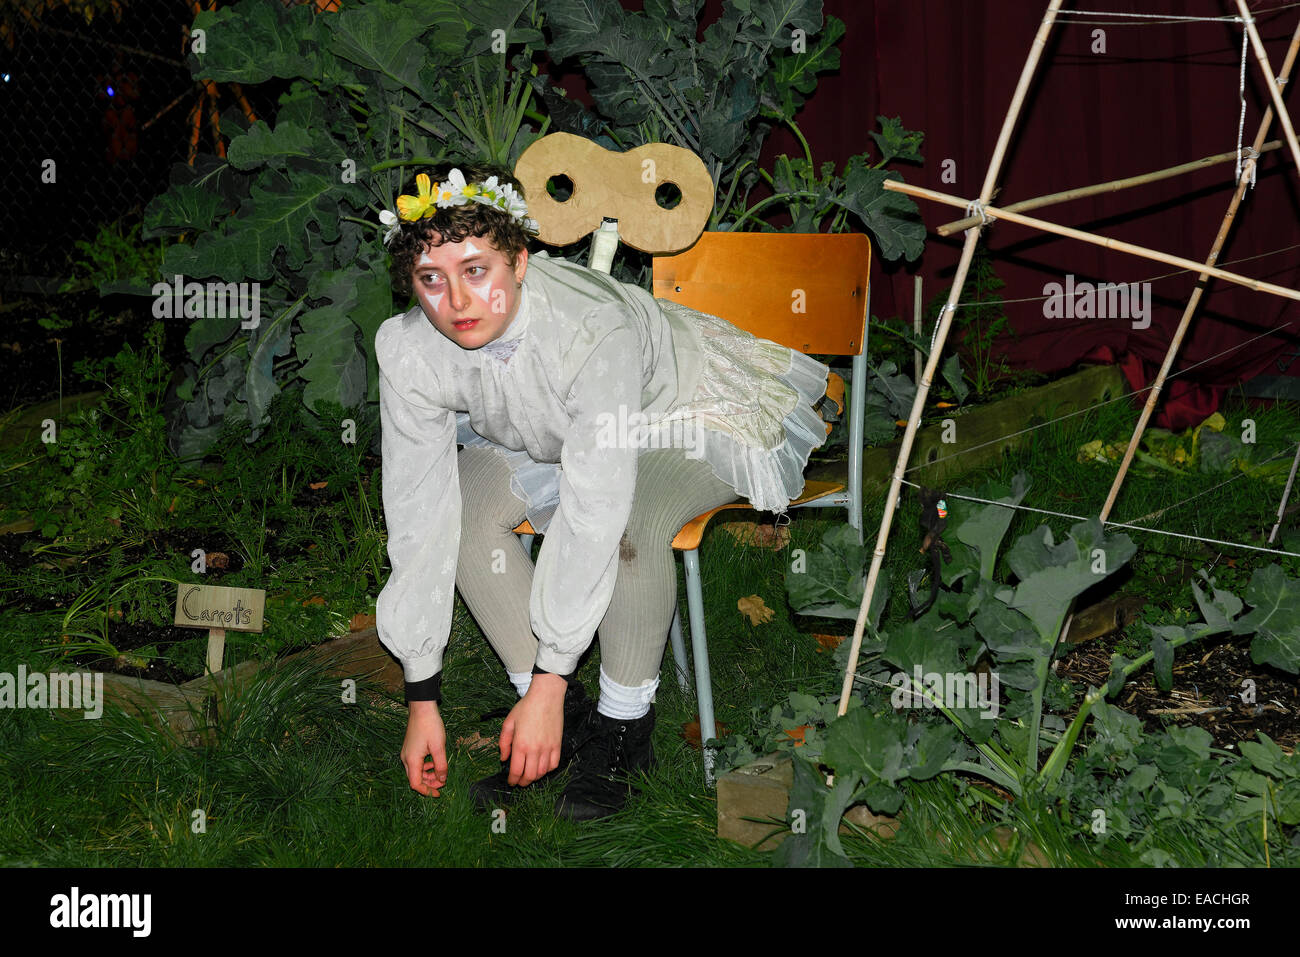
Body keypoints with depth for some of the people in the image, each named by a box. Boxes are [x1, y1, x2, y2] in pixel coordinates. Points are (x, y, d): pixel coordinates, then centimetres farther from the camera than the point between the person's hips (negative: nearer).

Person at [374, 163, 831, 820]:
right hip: (549, 438, 5)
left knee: (629, 524, -35)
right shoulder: (407, 349, -24)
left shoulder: (595, 328, -40)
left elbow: (591, 517, -39)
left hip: (690, 420, -5)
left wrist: (548, 684, -38)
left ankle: (624, 727, -11)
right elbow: (417, 521, -20)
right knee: (462, 506, -21)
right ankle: (564, 721, -5)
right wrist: (422, 700, -18)